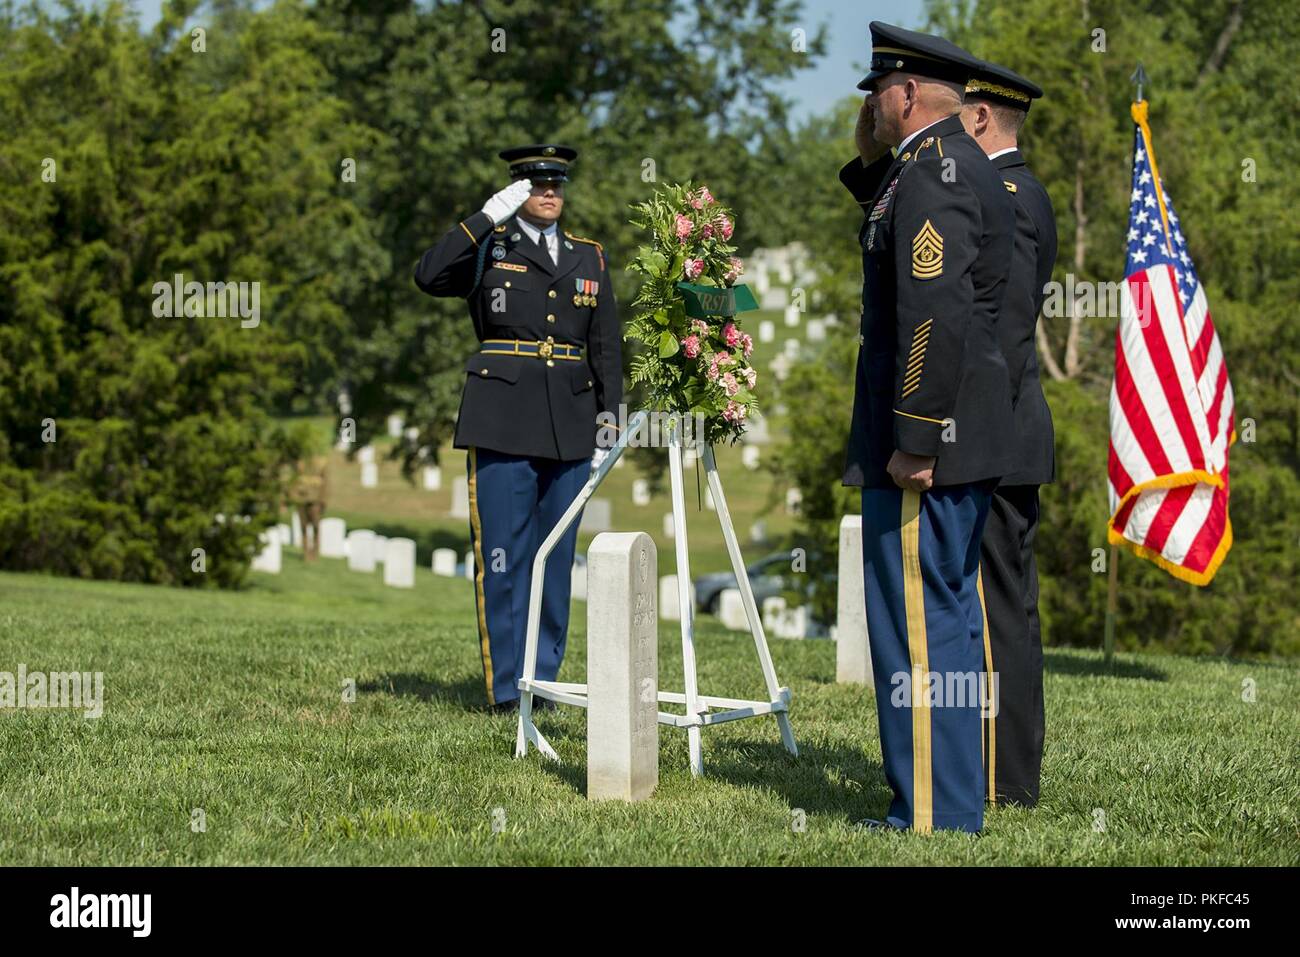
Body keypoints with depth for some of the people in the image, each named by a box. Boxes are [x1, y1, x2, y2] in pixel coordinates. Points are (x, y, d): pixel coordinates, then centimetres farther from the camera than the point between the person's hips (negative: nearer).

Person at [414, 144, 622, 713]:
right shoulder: (488, 247, 5)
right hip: (503, 421, -4)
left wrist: (610, 410, 7)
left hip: (570, 425, 4)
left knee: (557, 556, 7)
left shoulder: (588, 257, 16)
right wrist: (488, 217, -15)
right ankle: (506, 687, -1)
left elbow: (607, 343, 17)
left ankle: (544, 680, 15)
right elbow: (429, 276, -14)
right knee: (503, 555, -5)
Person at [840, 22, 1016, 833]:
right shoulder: (967, 166, 16)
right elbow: (895, 240, 31)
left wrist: (914, 444, -23)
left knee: (917, 624, -6)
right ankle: (960, 800, 25)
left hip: (926, 445, -11)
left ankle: (931, 819, -2)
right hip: (970, 440, 11)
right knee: (951, 619, 16)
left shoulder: (932, 173, -16)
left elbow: (937, 316, -25)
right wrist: (867, 159, 17)